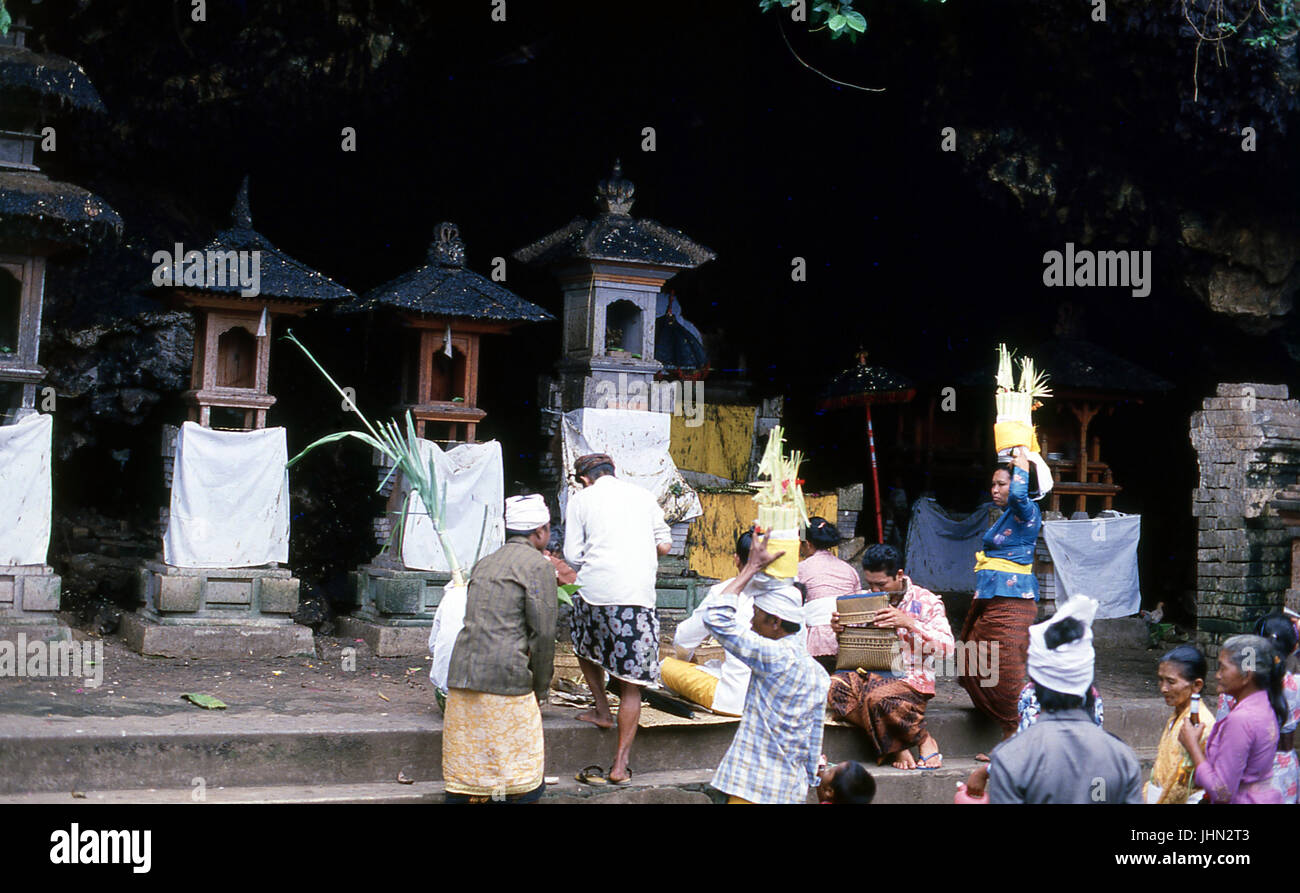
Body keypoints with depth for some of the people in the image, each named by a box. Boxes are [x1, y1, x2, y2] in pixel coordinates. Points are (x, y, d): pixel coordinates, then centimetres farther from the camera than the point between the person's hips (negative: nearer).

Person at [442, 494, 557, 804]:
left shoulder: (484, 563, 21)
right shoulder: (539, 566, -1)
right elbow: (543, 633, -6)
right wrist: (539, 690, 3)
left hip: (461, 674, 7)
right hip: (505, 678, -7)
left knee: (463, 776, 11)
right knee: (526, 781, 2)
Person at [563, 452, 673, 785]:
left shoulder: (581, 499, 9)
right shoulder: (642, 496, 15)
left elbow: (572, 557, 6)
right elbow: (664, 546, 14)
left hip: (595, 590, -1)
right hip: (638, 595, 1)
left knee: (584, 644, 33)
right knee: (631, 684, 4)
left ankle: (603, 711, 35)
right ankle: (620, 764, 2)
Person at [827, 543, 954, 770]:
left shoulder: (926, 601, 0)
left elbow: (947, 646, -12)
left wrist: (909, 623, -24)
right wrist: (838, 629, -5)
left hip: (911, 679, -5)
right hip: (870, 674, 5)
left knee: (878, 697, -38)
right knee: (836, 686, -28)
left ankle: (924, 741, -9)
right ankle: (896, 747, -18)